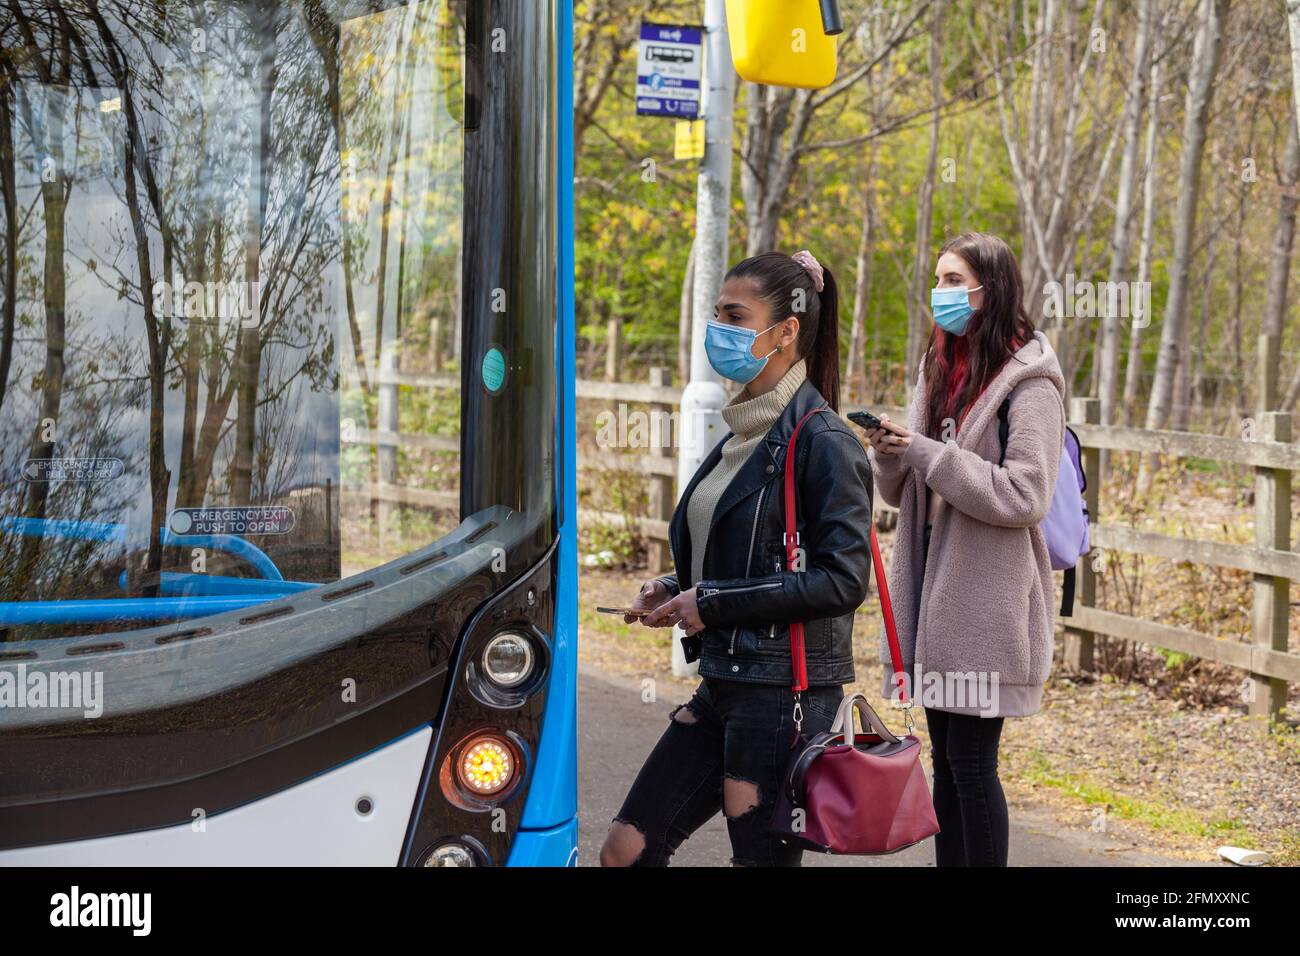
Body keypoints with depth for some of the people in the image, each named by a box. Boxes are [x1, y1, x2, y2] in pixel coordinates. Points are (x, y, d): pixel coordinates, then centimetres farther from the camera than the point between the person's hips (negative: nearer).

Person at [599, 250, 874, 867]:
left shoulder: (821, 440, -13)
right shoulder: (742, 435, 13)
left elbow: (842, 579, -19)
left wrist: (712, 604, -15)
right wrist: (675, 591, 5)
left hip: (784, 689, -9)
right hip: (724, 682, 9)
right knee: (624, 852, 9)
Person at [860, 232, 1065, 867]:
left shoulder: (1028, 382, -10)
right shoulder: (939, 369, 13)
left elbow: (1024, 497, -18)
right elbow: (905, 492, 16)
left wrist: (927, 453, -19)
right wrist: (890, 453, -6)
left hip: (985, 595, -7)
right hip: (931, 582, 7)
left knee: (971, 761, -4)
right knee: (946, 759, 13)